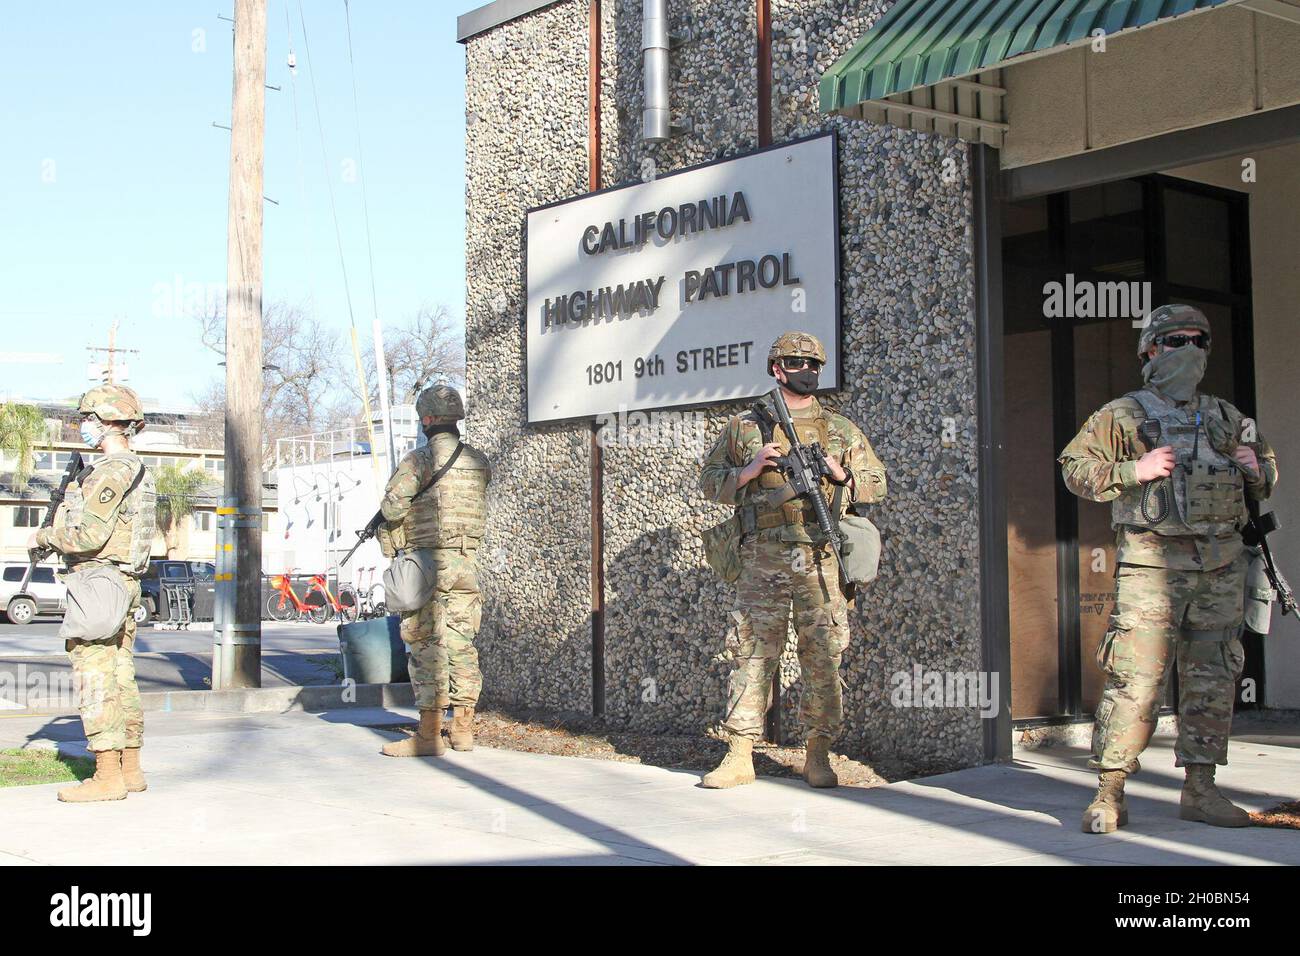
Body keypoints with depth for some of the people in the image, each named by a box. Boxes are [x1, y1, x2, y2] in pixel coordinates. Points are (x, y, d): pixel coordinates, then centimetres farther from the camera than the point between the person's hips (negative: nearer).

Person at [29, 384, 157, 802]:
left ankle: (107, 777, -6)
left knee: (95, 680, -7)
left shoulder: (109, 473, -15)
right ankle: (130, 771, 17)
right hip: (126, 582, 10)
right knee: (120, 678, 12)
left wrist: (43, 537, -6)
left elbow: (88, 535, -21)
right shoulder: (138, 471, 16)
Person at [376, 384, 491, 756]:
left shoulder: (421, 459, -11)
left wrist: (391, 528, 5)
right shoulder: (479, 462, 9)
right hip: (467, 564, 6)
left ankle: (429, 734, -4)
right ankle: (463, 729, 16)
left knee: (427, 646, -4)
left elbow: (393, 505, -17)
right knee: (462, 645, 11)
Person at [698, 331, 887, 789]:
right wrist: (751, 470, -7)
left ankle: (818, 754, 12)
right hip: (763, 557, -1)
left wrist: (840, 475, -3)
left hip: (821, 556, 1)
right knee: (754, 651, -2)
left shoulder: (841, 430, 14)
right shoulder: (744, 426, 10)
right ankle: (739, 756, 2)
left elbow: (876, 484, 16)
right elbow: (710, 481, 10)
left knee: (823, 654, 2)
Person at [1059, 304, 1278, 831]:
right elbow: (1075, 468, -2)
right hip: (1152, 564, -5)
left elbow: (1267, 468, 29)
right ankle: (1109, 792, -3)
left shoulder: (1225, 417, 18)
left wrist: (1256, 469, 6)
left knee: (1212, 679, 7)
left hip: (1221, 565, 5)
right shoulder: (1121, 416, 3)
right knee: (1135, 679, -10)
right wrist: (1136, 471, -14)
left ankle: (1200, 789, 17)